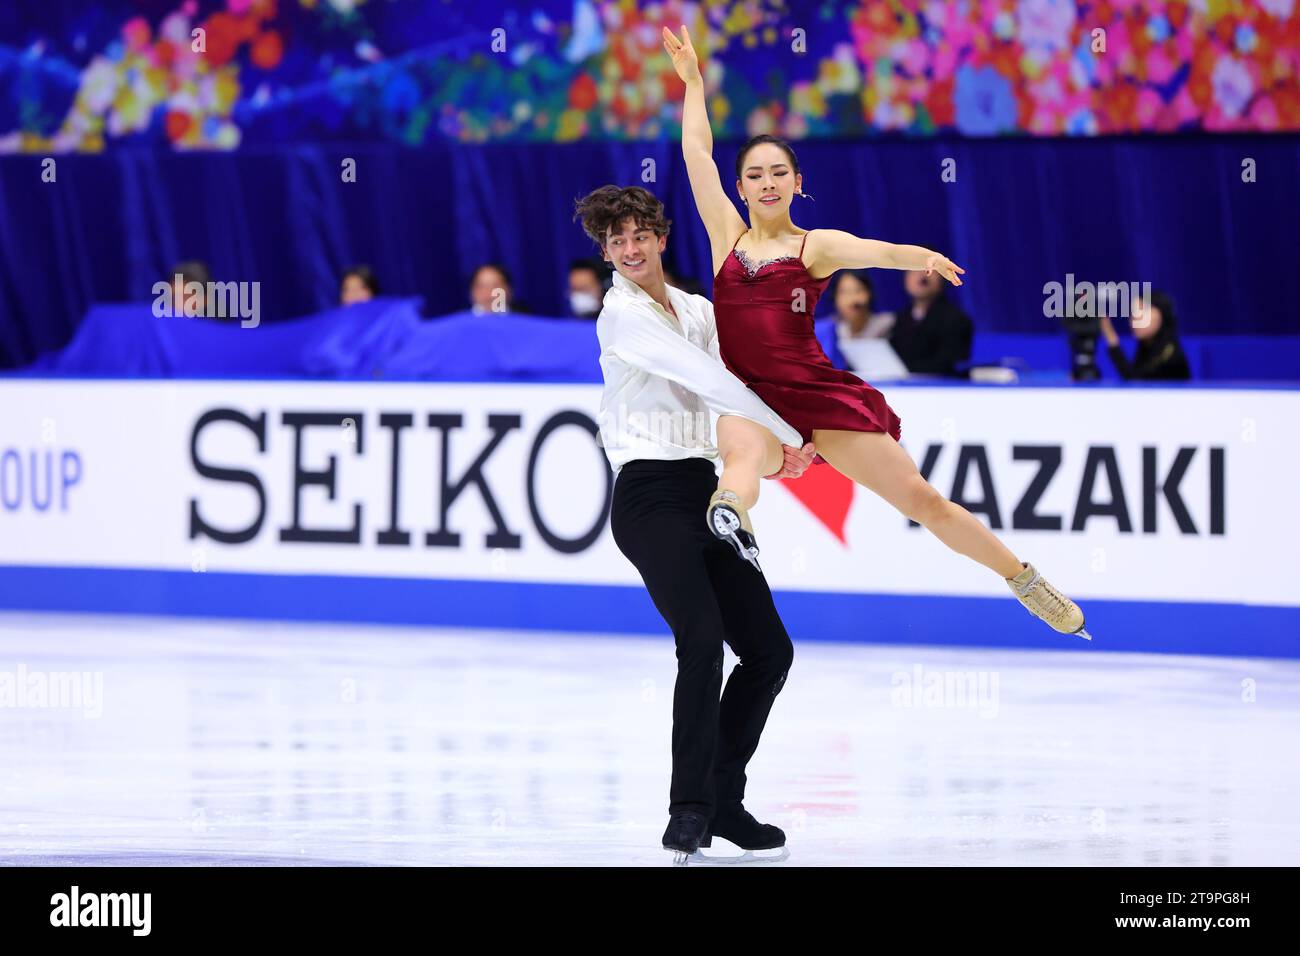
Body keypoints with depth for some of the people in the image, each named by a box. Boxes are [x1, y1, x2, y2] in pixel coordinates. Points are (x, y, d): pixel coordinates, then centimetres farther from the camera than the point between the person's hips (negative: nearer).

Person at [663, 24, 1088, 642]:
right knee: (742, 453, -39)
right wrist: (693, 81, 20)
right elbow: (698, 154, 16)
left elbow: (875, 251, -13)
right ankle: (729, 513, -75)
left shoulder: (816, 246, 8)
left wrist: (924, 258, -33)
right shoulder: (728, 236, 15)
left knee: (920, 498, -1)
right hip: (751, 401, 0)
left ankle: (1027, 583, 12)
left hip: (820, 393, 0)